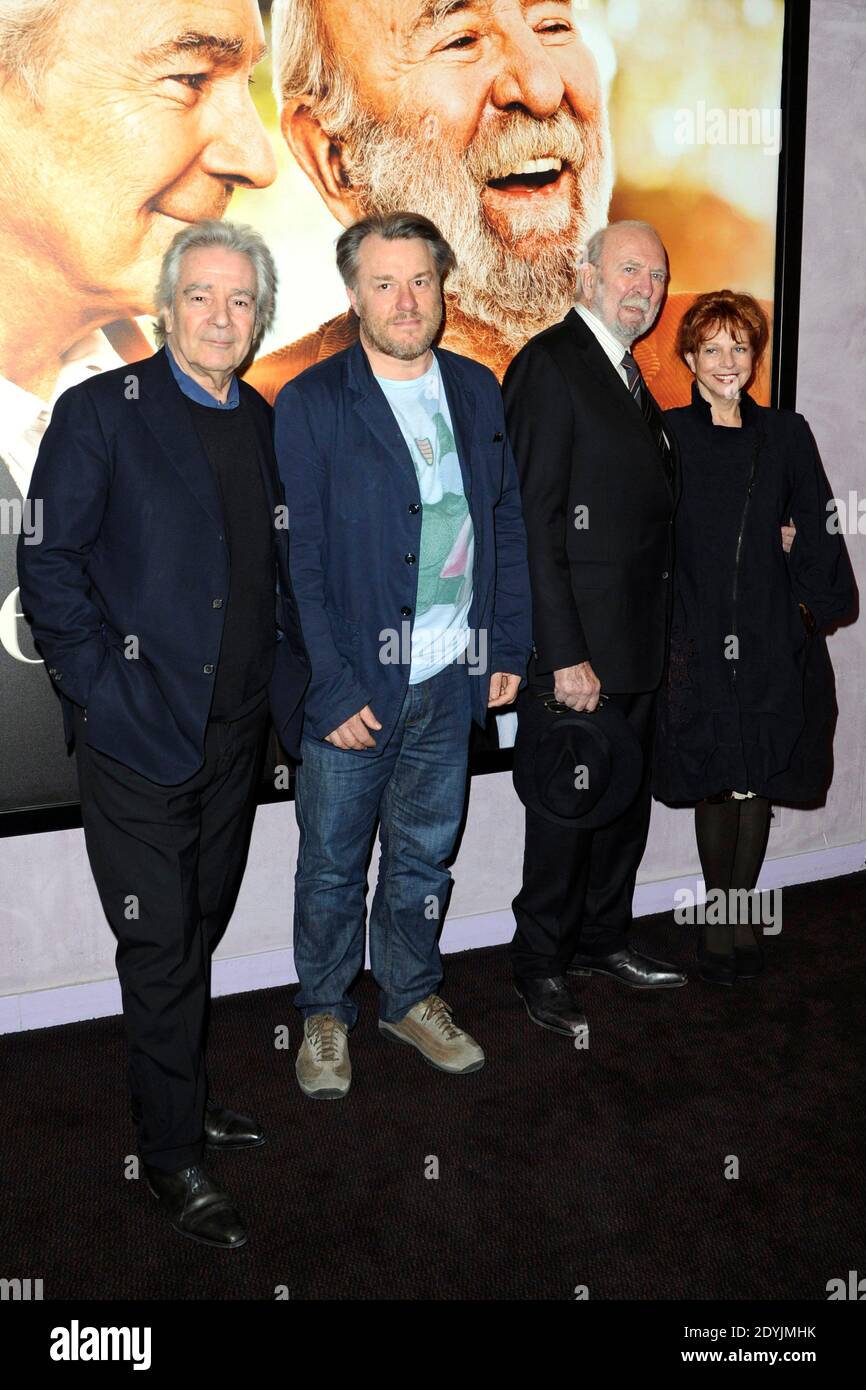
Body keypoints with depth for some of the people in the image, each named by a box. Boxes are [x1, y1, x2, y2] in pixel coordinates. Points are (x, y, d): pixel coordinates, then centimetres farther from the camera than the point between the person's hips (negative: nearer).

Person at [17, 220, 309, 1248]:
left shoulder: (266, 424, 11)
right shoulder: (98, 411, -5)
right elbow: (49, 564, -9)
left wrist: (290, 691, 5)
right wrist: (105, 691, -15)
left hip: (236, 731, 6)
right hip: (138, 733, -5)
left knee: (201, 927, 18)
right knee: (160, 944, 4)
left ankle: (175, 1092, 38)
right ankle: (171, 1147, 21)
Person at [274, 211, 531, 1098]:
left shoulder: (477, 390, 6)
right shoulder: (310, 404, -8)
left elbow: (507, 524, 10)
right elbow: (296, 560, -11)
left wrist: (509, 647, 4)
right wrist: (333, 690, -15)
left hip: (451, 682, 4)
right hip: (352, 686, -4)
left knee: (424, 854, 18)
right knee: (333, 865, 12)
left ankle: (412, 998, 38)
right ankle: (324, 1014, 32)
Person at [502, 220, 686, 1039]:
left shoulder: (627, 372, 16)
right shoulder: (550, 363, -11)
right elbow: (533, 520, -18)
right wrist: (563, 655, -21)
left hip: (636, 644, 9)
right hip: (576, 646, -9)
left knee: (627, 800, 18)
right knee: (565, 811, 4)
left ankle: (602, 939, 35)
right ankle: (541, 965, 21)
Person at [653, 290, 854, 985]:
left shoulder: (786, 434, 6)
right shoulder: (667, 434, 0)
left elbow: (818, 531, 10)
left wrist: (820, 602, 3)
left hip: (772, 640, 2)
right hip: (697, 640, -2)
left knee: (758, 781, 8)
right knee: (712, 783, 4)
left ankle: (742, 909, 24)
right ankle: (718, 912, 20)